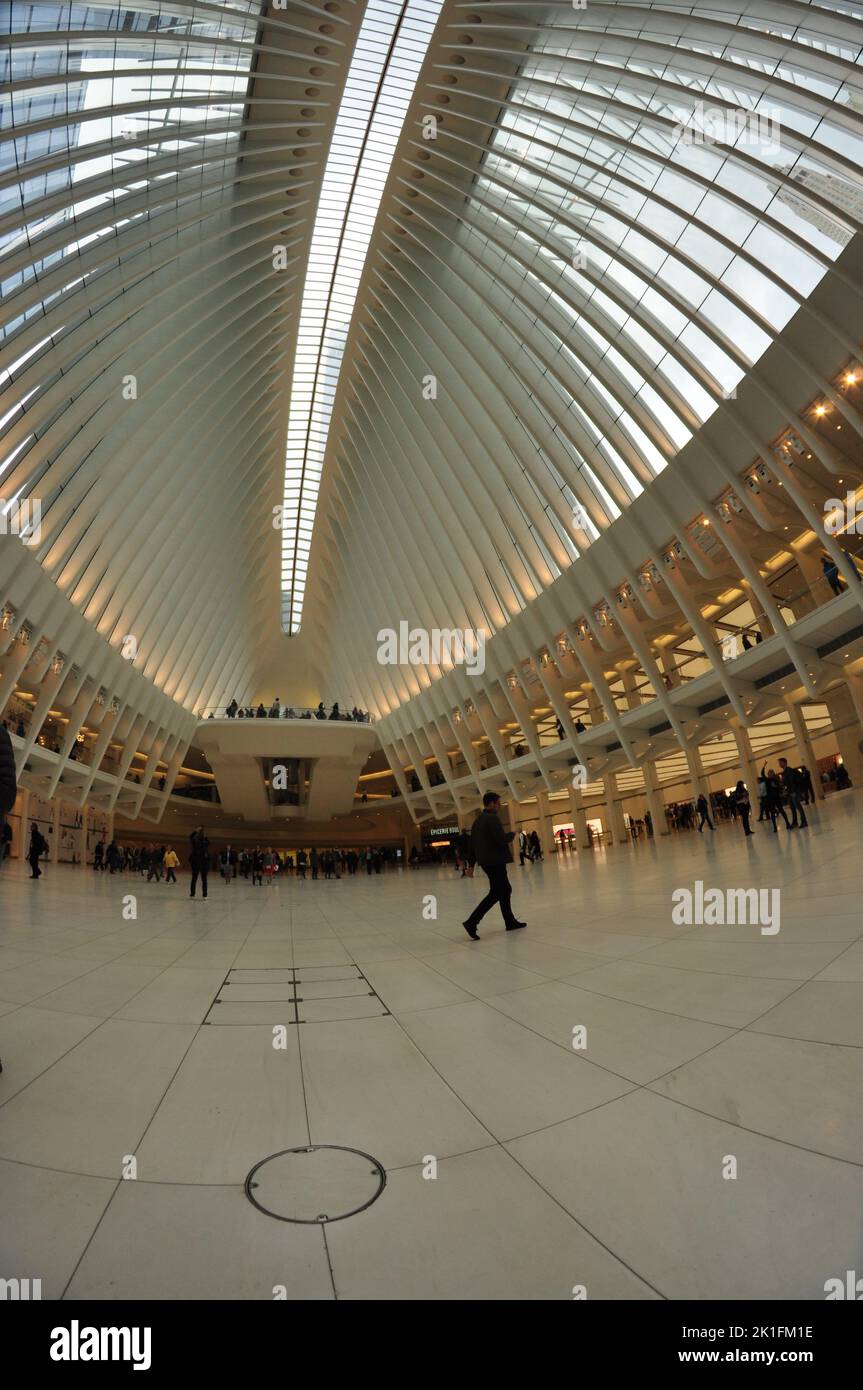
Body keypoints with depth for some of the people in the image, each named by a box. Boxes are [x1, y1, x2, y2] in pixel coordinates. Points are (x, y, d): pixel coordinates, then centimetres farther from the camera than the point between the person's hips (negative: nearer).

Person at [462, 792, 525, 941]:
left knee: (505, 889, 17)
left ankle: (510, 922, 22)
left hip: (485, 861, 9)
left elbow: (473, 842, 16)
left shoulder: (477, 820, 13)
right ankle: (471, 922, -12)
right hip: (495, 861, -9)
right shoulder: (493, 818, -15)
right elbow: (502, 840, -21)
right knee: (495, 893, -6)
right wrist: (512, 834, -1)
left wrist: (473, 863, 19)